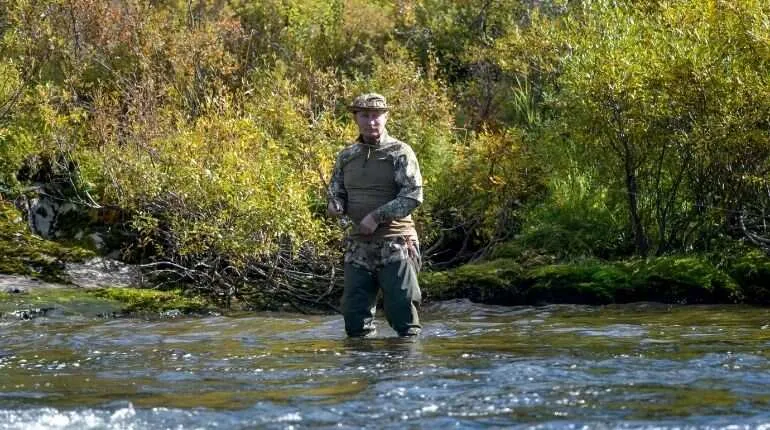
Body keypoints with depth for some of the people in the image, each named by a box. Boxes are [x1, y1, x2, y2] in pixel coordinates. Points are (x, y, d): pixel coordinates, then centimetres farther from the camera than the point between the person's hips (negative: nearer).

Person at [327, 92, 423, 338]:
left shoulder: (400, 153, -4)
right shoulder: (347, 156, 12)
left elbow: (413, 196, -12)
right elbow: (336, 192, 20)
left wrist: (377, 216, -18)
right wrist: (336, 206, -5)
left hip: (395, 244, -5)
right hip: (358, 244, 5)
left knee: (402, 308, -5)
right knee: (354, 310, 5)